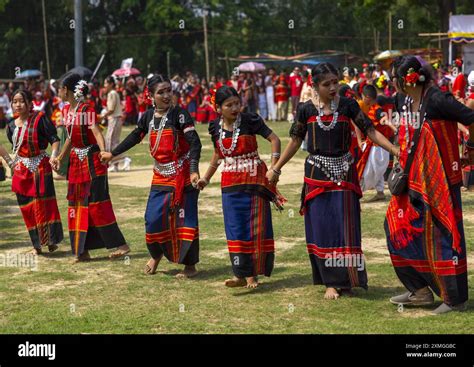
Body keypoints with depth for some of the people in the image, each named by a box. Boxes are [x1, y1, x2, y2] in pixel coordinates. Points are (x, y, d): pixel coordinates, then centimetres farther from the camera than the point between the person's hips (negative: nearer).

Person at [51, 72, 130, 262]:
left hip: (92, 160, -8)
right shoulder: (66, 110, 8)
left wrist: (104, 151, -48)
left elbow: (97, 132, -31)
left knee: (97, 203, -9)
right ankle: (82, 250, 16)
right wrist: (60, 158, 23)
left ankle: (121, 245, -1)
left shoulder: (86, 110, -16)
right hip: (77, 161, 8)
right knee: (77, 204, 9)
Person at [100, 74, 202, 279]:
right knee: (153, 218, 4)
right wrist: (113, 154, 24)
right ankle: (156, 254, 29)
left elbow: (194, 143, -19)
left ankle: (190, 265, 8)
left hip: (182, 175, -5)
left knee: (185, 218, -3)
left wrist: (194, 171, -30)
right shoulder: (148, 116, 5)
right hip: (160, 175, 5)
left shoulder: (179, 114, -12)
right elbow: (135, 137, 20)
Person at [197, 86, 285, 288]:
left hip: (254, 179, -4)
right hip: (230, 183, 4)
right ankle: (241, 274, 8)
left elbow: (274, 139, -9)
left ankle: (252, 274, 9)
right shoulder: (216, 128, 3)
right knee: (235, 228, 3)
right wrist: (206, 178, 22)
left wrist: (273, 169, -17)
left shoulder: (250, 121, -9)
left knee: (256, 226, 2)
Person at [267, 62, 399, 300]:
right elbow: (295, 141, 8)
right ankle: (330, 282, 8)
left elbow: (370, 131, -6)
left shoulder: (348, 106, -3)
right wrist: (276, 169, 11)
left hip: (344, 172, 0)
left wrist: (396, 150, -17)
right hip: (317, 173, 0)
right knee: (321, 228, 1)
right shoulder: (306, 109, -2)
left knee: (345, 225, -1)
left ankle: (345, 278, 9)